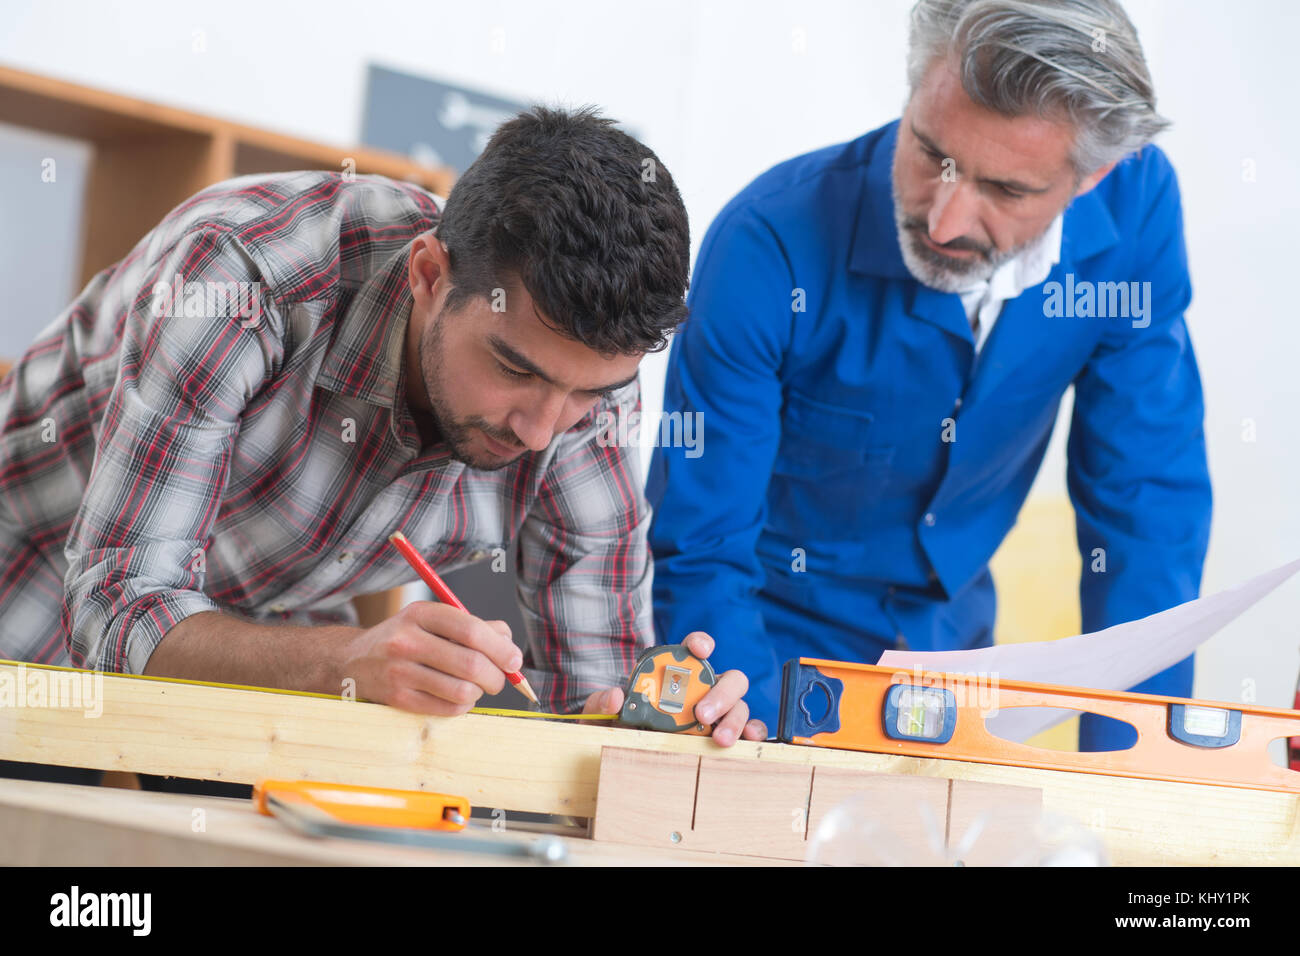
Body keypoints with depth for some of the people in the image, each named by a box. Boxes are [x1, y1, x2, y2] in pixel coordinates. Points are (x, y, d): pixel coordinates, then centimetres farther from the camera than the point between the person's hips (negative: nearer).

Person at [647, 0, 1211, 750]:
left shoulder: (1134, 205, -15)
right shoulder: (771, 248, -26)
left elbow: (1146, 495, -8)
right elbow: (699, 554, -19)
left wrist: (1125, 773, -13)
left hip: (953, 634, 3)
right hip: (769, 644, -3)